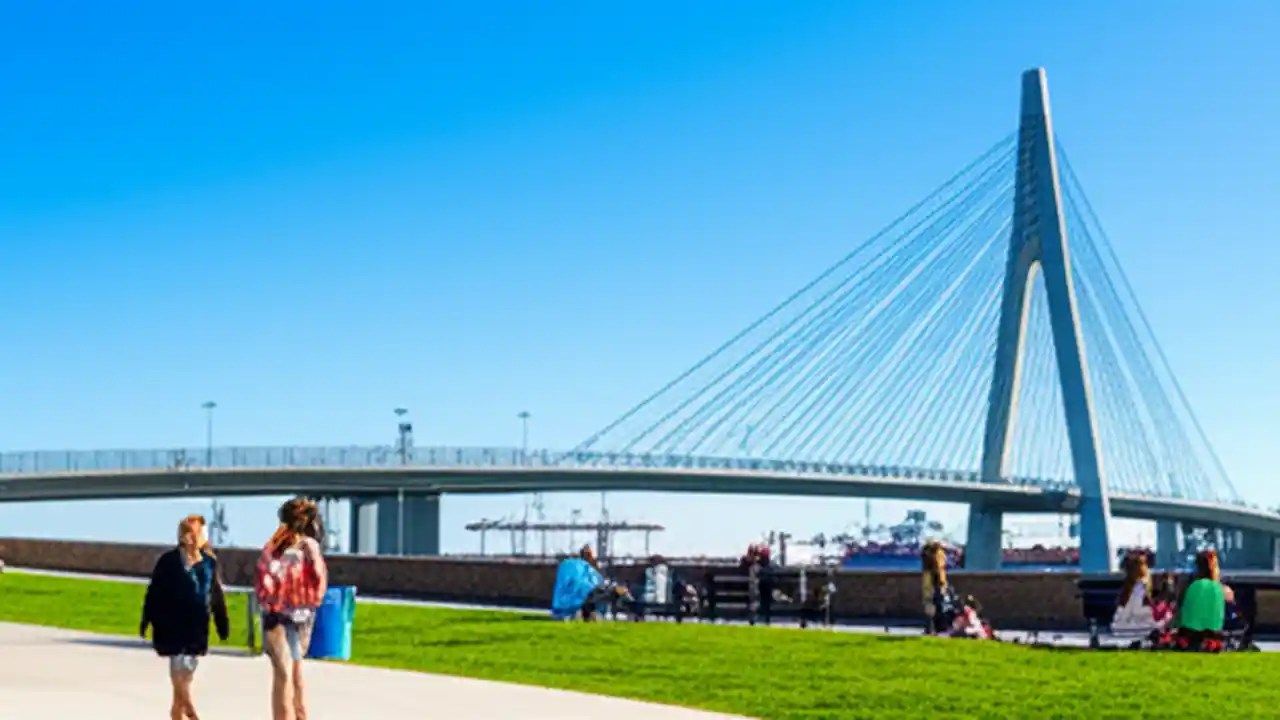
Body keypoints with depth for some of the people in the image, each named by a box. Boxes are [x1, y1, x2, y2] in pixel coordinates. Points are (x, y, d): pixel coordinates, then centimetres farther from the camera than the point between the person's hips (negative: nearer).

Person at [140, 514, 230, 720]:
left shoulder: (209, 562, 3)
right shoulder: (169, 561, -7)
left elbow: (216, 595, 9)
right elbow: (154, 592, -4)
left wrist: (222, 623, 11)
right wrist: (146, 621, -5)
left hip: (197, 626, 4)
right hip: (173, 624, -4)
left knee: (188, 671, 9)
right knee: (179, 670, -6)